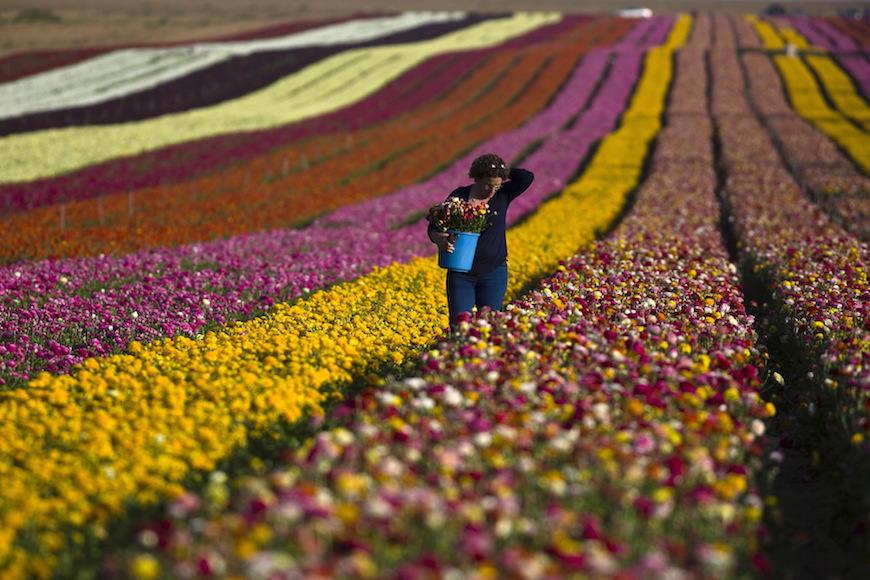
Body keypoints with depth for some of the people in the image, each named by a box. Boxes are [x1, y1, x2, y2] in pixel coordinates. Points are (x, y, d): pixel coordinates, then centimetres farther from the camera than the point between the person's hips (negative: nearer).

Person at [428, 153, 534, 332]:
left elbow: (528, 177, -14)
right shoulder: (459, 196, -2)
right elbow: (434, 225, -4)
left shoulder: (503, 195, -1)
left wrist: (503, 172, -6)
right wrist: (438, 238, -26)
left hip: (493, 272, 0)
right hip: (461, 273, 0)